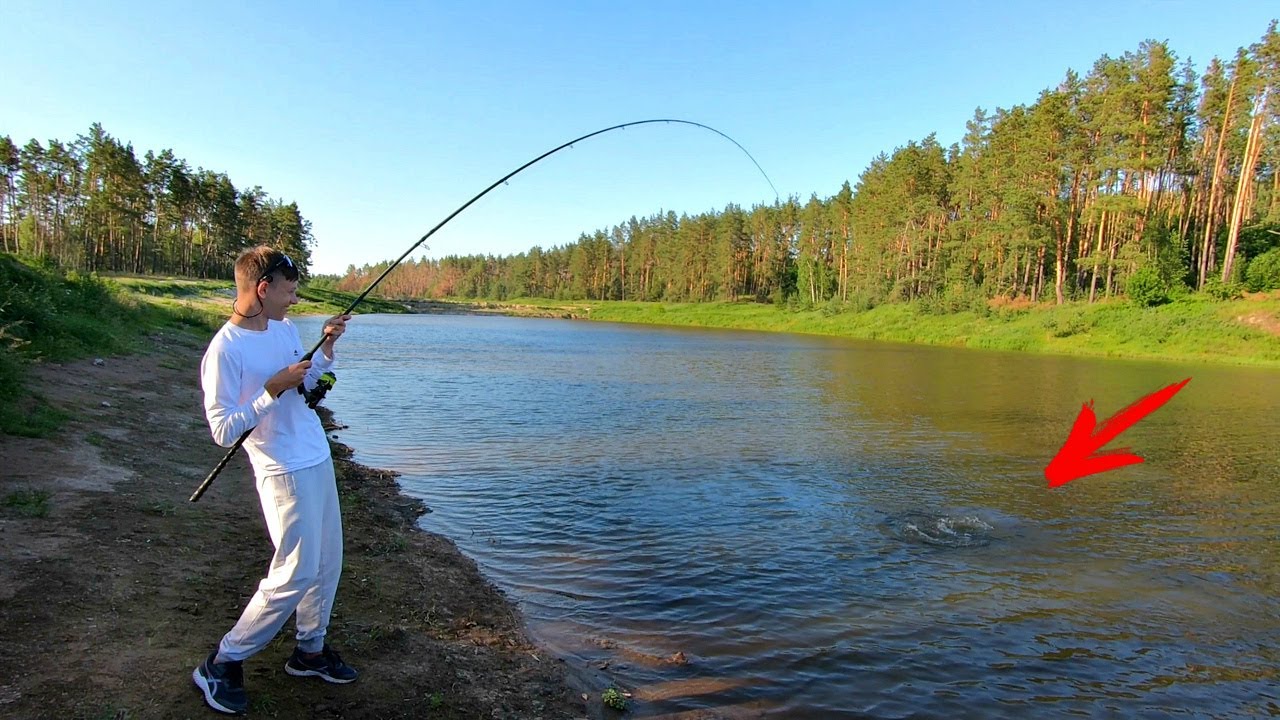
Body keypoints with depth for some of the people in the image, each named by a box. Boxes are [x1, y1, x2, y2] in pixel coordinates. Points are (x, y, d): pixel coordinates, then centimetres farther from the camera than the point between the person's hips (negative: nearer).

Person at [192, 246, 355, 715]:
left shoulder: (285, 329, 7)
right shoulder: (225, 350, -17)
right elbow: (223, 431, -18)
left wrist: (326, 349, 2)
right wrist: (274, 388, -23)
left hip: (319, 460, 8)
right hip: (285, 471, -8)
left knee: (328, 563, 14)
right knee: (296, 574, -5)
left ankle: (311, 650, 32)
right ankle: (222, 664, 14)